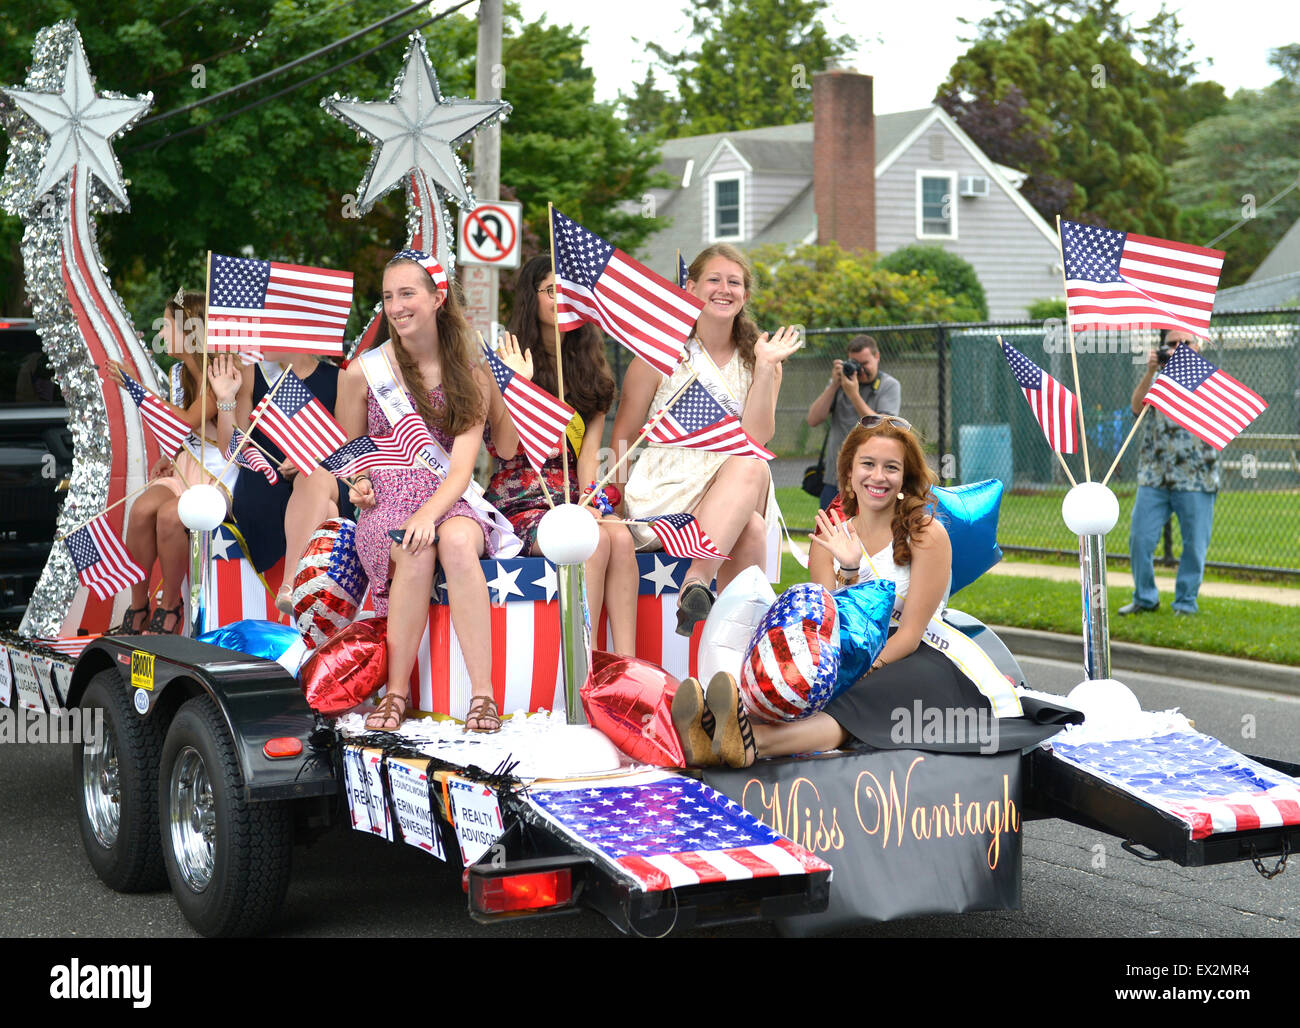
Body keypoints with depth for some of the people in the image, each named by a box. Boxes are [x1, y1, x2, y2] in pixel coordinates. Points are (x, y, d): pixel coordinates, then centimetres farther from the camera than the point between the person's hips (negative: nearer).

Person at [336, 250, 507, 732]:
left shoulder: (469, 376, 7)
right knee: (416, 552, -36)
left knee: (457, 540, -36)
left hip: (448, 503, 0)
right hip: (385, 507, 0)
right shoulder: (364, 371, 7)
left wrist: (430, 512, -22)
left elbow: (461, 467, -3)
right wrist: (358, 484, -6)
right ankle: (396, 690, -23)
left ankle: (483, 693, -36)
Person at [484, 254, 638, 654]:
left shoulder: (588, 367, 16)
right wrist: (519, 384, -14)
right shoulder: (506, 362, 3)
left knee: (620, 537, -29)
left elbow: (589, 451, 6)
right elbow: (506, 448, -6)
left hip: (572, 499, 4)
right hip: (519, 502, -4)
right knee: (595, 540, -31)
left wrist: (588, 500, -10)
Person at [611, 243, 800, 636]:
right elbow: (623, 434, 7)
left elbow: (756, 438, -3)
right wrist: (619, 496, -5)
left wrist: (765, 368, -9)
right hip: (666, 492, -3)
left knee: (752, 467, -36)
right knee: (750, 531, -34)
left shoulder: (758, 359, 12)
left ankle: (695, 583, -46)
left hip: (739, 494, 3)